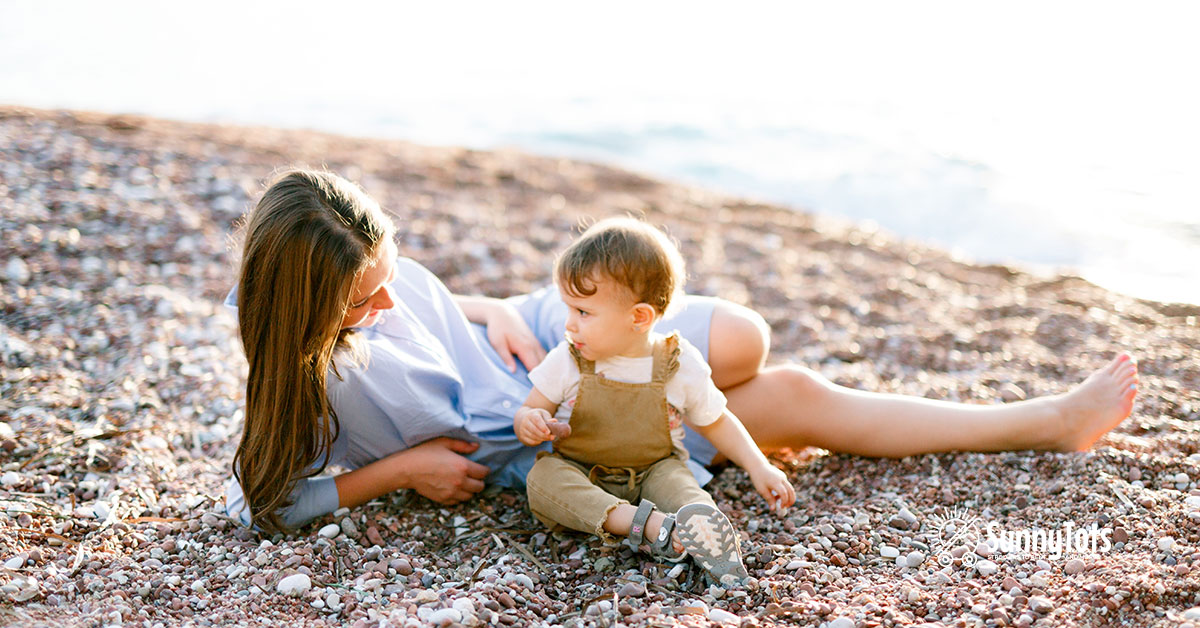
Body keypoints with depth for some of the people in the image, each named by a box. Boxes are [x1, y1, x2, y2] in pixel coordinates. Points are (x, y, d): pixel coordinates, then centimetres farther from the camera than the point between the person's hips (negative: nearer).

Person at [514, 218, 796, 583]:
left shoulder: (681, 366, -8)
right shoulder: (566, 362, -7)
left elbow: (716, 423, 7)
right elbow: (530, 412, 3)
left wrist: (759, 468, -3)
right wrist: (528, 423, -23)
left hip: (652, 473, 0)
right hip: (579, 474, 1)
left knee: (674, 476, -32)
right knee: (542, 477, -31)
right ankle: (651, 524, -45)